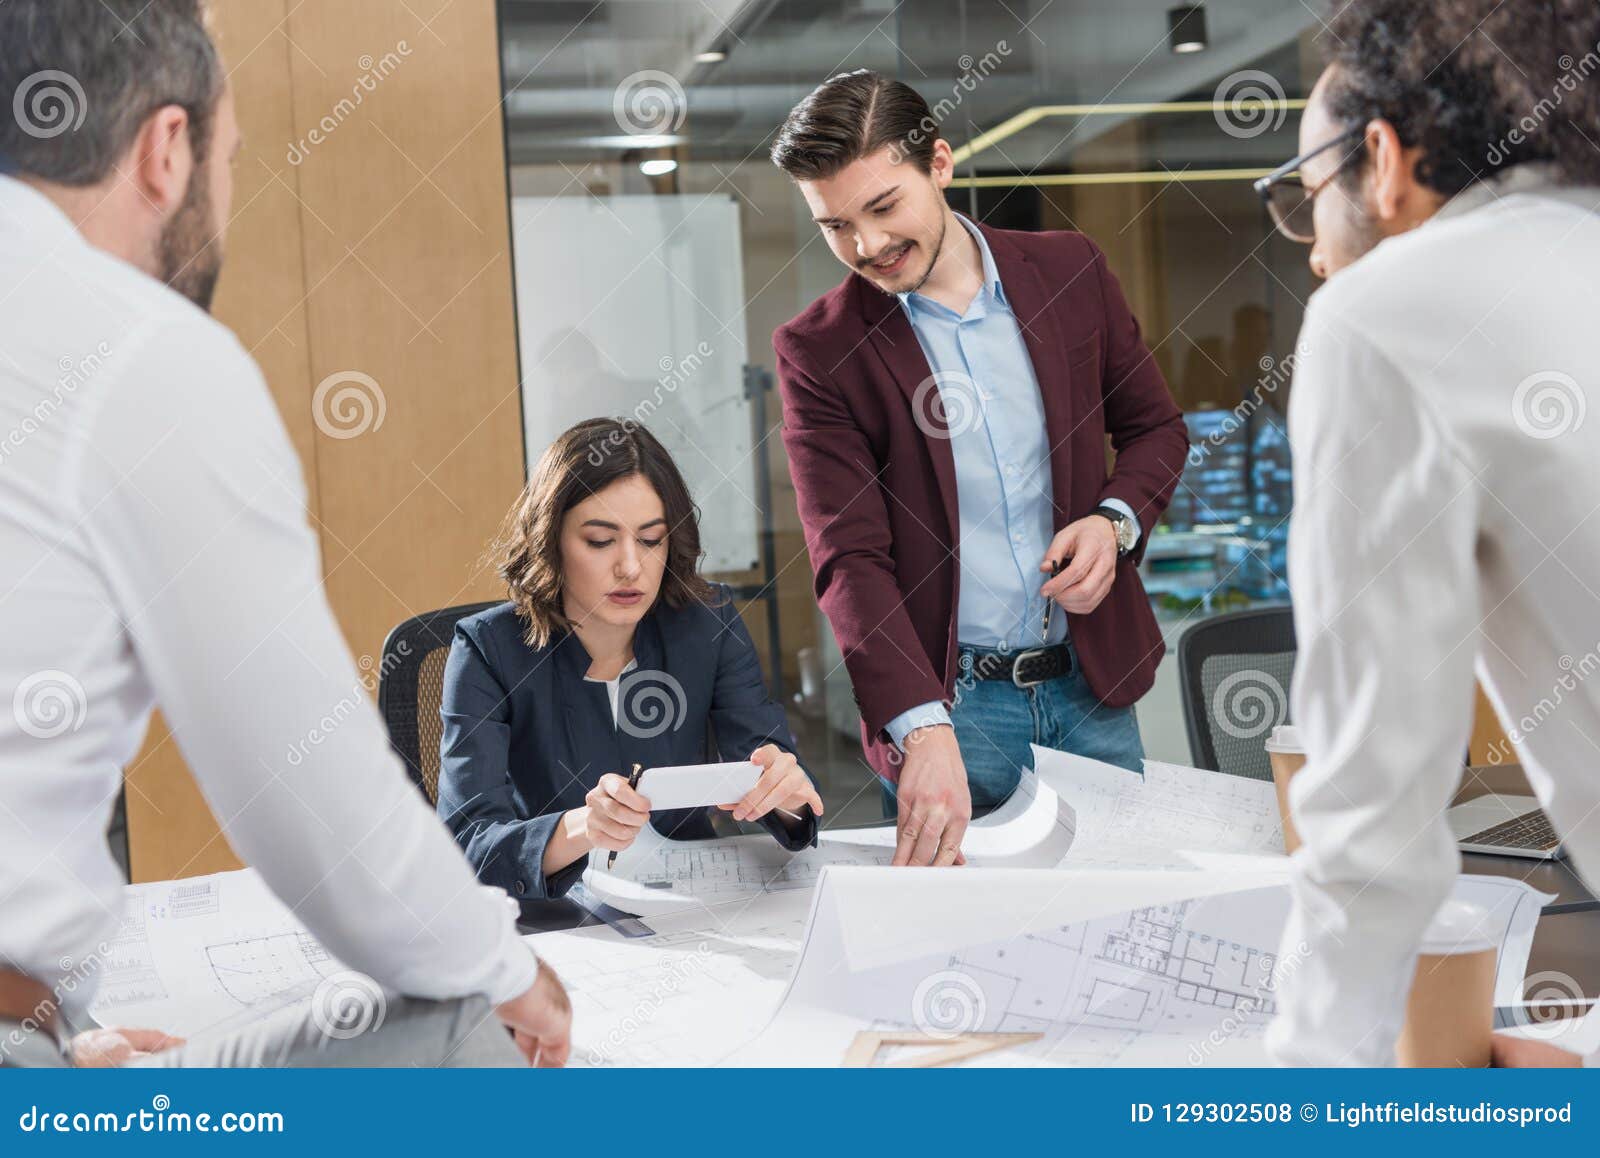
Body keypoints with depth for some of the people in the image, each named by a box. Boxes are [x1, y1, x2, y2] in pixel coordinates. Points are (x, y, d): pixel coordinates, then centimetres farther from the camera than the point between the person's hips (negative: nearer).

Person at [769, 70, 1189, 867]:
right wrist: (923, 732, -29)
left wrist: (1116, 521, -10)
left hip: (1092, 684, 3)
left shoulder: (1070, 272, 1)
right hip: (947, 700, -3)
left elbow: (1155, 427, 13)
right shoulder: (818, 350, -9)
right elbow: (849, 560, -16)